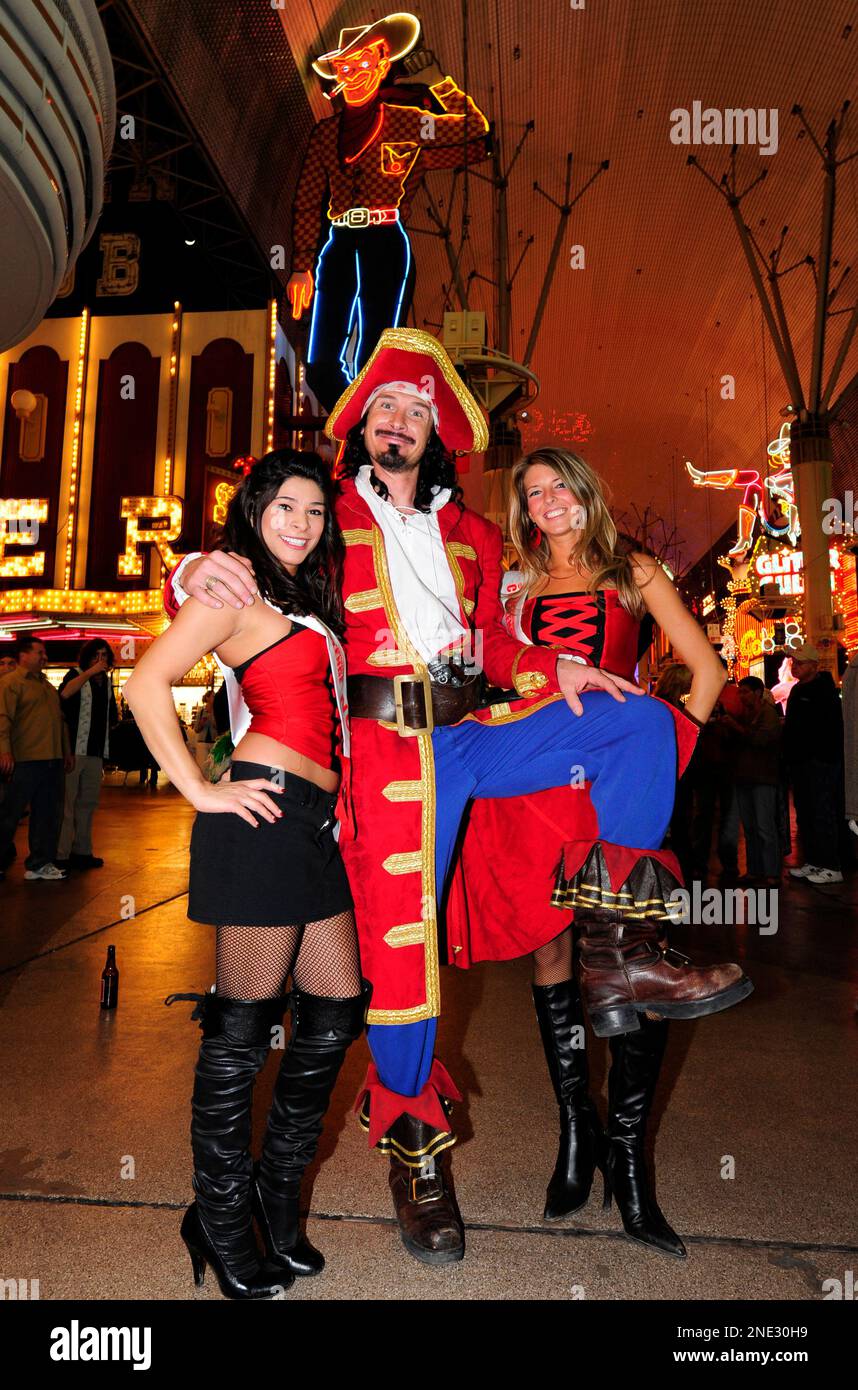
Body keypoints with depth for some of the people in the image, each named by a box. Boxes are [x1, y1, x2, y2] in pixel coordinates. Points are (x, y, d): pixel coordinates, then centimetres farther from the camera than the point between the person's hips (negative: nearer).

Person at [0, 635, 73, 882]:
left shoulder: (48, 686, 21)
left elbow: (60, 720, 25)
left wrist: (66, 751, 21)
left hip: (52, 760, 8)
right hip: (25, 760, -8)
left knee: (48, 813, 8)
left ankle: (40, 863, 16)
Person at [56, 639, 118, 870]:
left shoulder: (106, 681, 16)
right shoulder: (76, 674, -2)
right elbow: (65, 693, -26)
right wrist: (91, 671, -25)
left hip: (96, 751, 7)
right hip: (73, 747, -7)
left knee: (88, 802, 11)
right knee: (66, 801, -7)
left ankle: (82, 850, 19)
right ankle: (61, 854, -5)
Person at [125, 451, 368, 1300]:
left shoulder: (307, 599, 21)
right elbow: (146, 684, -13)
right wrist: (200, 791, -13)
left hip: (316, 822, 9)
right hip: (266, 813, -9)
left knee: (335, 1014, 12)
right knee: (243, 1025, 3)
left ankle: (276, 1195, 30)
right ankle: (220, 1220, 22)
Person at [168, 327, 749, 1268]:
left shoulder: (470, 535, 21)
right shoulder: (326, 520, 10)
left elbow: (491, 641, 18)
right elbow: (241, 579, 7)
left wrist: (555, 671, -1)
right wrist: (194, 571, -17)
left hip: (474, 730, 5)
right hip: (390, 741, -4)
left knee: (639, 720, -6)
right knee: (400, 934, -4)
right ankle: (412, 1145, 19)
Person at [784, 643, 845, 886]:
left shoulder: (824, 691, -9)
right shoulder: (797, 690, 17)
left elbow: (828, 728, -16)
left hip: (820, 762, -9)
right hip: (800, 763, 9)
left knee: (822, 814, -7)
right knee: (805, 815, 12)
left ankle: (832, 868, -2)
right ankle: (813, 862, 19)